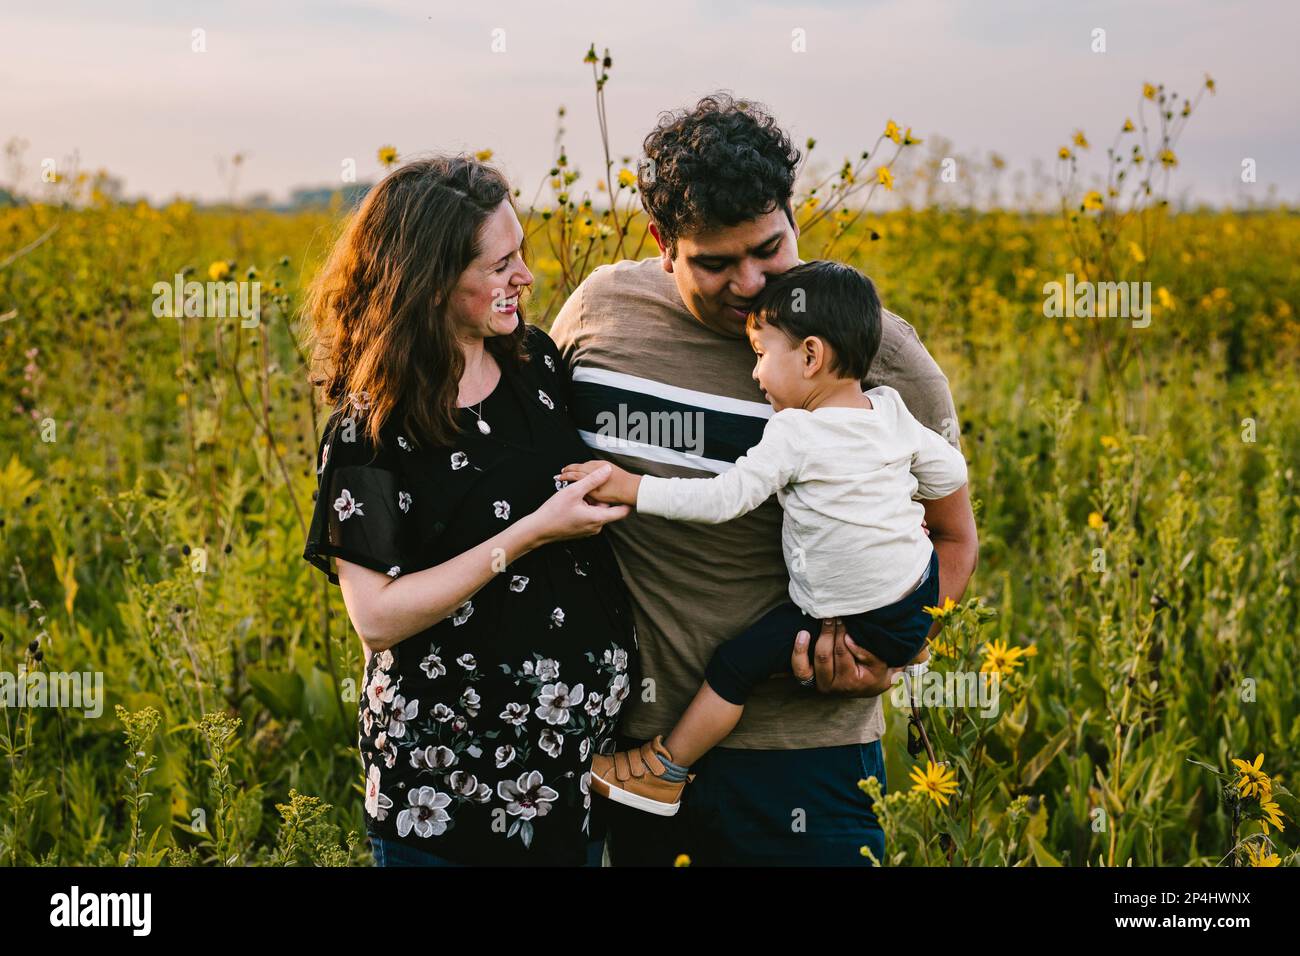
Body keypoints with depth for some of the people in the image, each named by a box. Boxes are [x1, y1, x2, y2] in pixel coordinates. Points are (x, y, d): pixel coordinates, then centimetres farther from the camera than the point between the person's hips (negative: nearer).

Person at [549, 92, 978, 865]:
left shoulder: (880, 356, -10)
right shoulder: (599, 310, -4)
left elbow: (952, 537, 3)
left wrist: (884, 652, -14)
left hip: (800, 753, -2)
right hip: (633, 742, 2)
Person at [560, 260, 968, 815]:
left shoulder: (794, 435, -21)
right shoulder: (893, 412, -2)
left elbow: (722, 500, -22)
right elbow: (951, 475, 8)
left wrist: (630, 488, -18)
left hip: (862, 624, -7)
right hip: (924, 589, 7)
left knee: (735, 664, 1)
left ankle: (665, 774, 11)